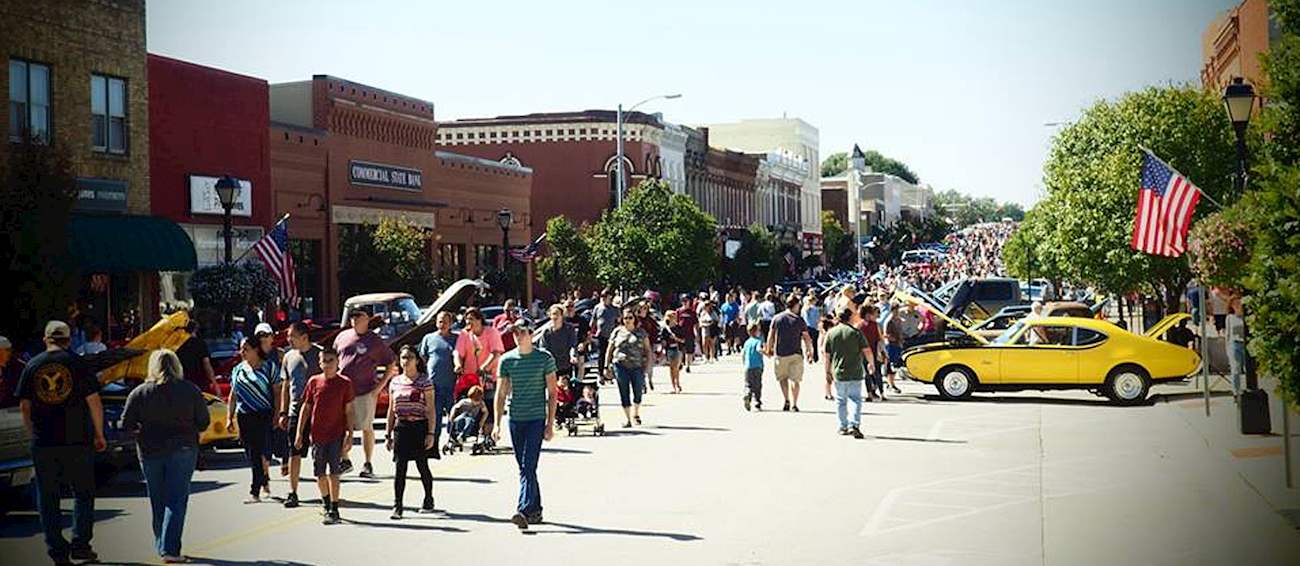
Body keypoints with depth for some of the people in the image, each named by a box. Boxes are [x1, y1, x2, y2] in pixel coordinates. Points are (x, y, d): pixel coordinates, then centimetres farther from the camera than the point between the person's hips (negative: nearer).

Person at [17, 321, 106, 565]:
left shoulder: (32, 366, 4)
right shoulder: (77, 363, -3)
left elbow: (24, 407, 7)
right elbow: (94, 402, -4)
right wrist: (99, 435, 7)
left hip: (43, 443, 2)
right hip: (77, 441, -2)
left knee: (47, 498, 9)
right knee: (83, 493, 11)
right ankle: (80, 544, 5)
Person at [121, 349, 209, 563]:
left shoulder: (140, 393, -3)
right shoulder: (190, 391, -3)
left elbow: (126, 425, -4)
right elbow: (203, 422, -1)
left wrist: (145, 430, 14)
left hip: (150, 451, 1)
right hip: (183, 450, -1)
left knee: (158, 501, 15)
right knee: (177, 500, -1)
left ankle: (162, 546, 23)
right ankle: (170, 549, -10)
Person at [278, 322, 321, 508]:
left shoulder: (319, 354, -5)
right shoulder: (289, 357, 10)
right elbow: (285, 386, 16)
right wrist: (283, 412, 11)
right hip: (295, 411, 4)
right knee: (294, 453, 0)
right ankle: (293, 493, 6)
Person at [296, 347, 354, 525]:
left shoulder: (345, 383, -2)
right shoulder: (314, 382, 3)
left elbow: (348, 411, 1)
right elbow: (306, 408, 7)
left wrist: (349, 434, -4)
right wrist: (299, 433, 4)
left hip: (336, 435, -3)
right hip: (317, 435, 3)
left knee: (333, 473, -7)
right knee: (320, 473, 11)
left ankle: (334, 510, -3)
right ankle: (325, 501, 33)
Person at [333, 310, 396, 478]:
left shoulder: (375, 341, -2)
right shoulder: (342, 337, 11)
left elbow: (391, 365, 0)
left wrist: (380, 385, -8)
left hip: (365, 391, -4)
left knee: (366, 427, 1)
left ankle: (368, 465, 9)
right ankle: (345, 460, 21)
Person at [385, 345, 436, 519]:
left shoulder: (424, 382, -3)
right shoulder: (395, 382, 9)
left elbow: (431, 409, -5)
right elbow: (391, 410, 14)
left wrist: (431, 433, -12)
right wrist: (388, 434, 11)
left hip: (419, 427, -3)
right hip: (400, 427, 3)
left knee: (422, 466, 7)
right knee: (400, 468, -2)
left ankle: (428, 500, 26)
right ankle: (397, 506, 0)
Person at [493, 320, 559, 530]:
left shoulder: (545, 359, -2)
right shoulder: (507, 360, 6)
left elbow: (552, 393, 0)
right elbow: (501, 394, 10)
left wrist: (550, 424, -6)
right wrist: (497, 423, 4)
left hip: (536, 419, -4)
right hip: (515, 419, 4)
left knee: (528, 467, -13)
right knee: (525, 468, 10)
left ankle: (524, 511, -19)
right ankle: (536, 510, 21)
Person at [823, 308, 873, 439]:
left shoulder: (831, 333, 2)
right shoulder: (856, 333, -4)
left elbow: (827, 355, 3)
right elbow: (867, 351, -7)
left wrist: (827, 372, 12)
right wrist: (871, 363, 11)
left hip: (839, 373, 1)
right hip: (855, 373, -1)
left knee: (841, 401, 12)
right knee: (856, 399, 6)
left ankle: (843, 427, 16)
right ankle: (854, 425, -9)